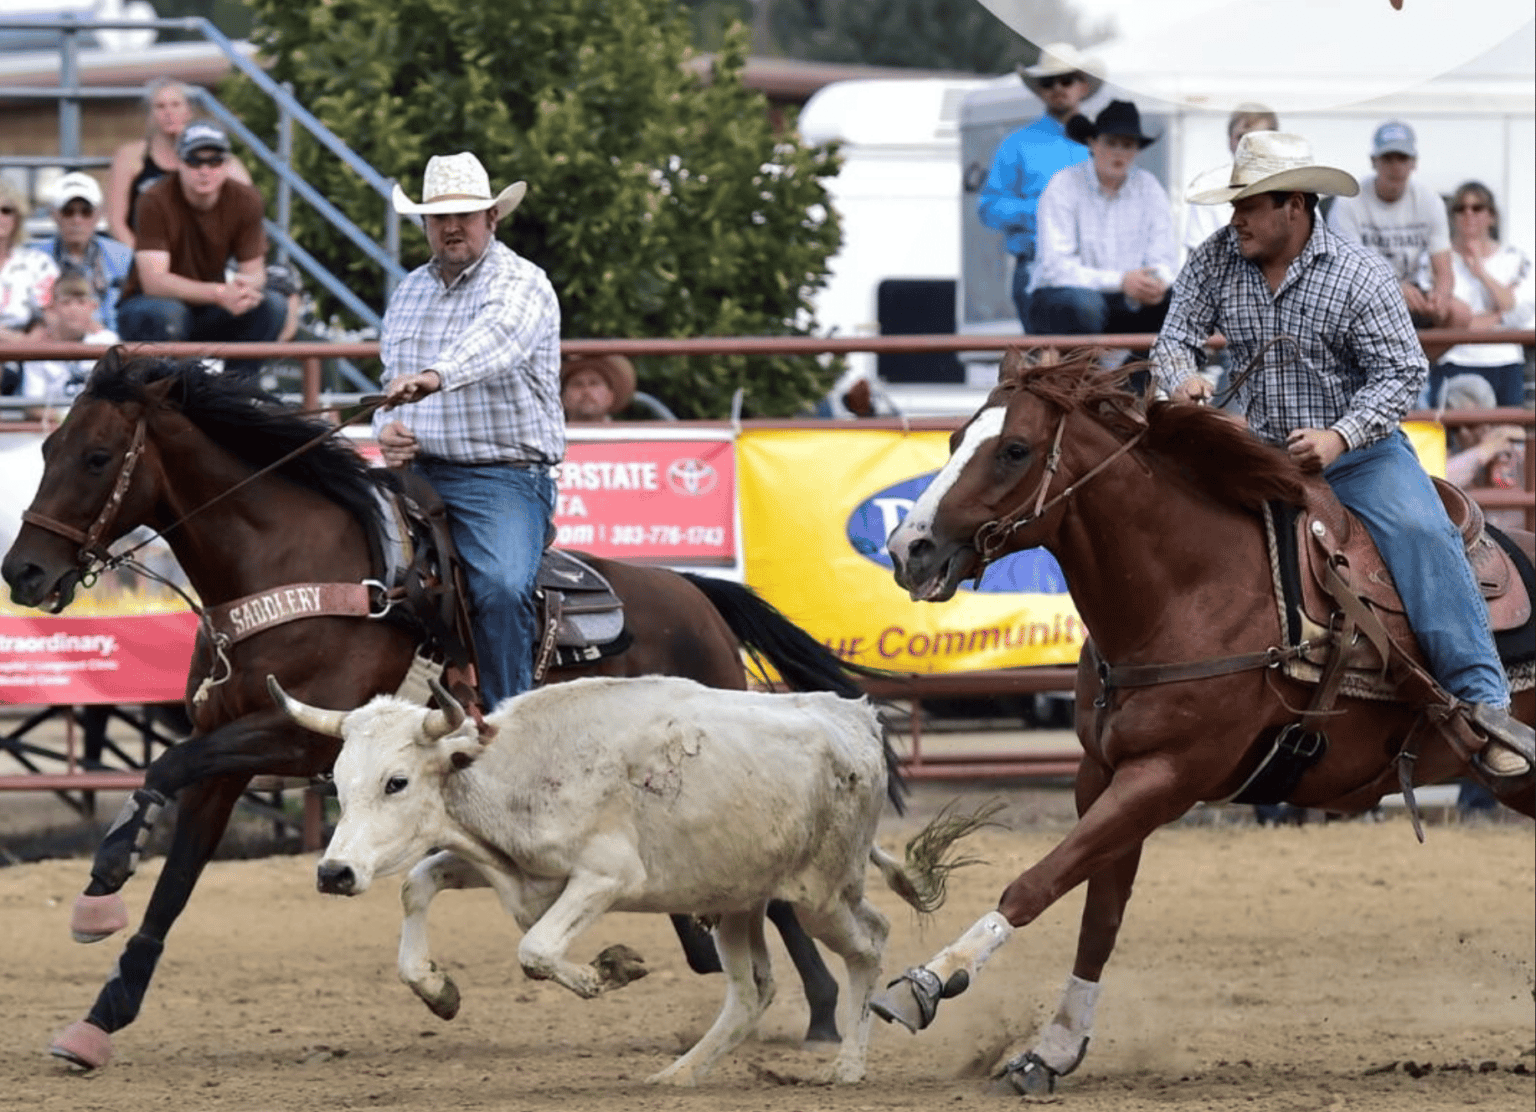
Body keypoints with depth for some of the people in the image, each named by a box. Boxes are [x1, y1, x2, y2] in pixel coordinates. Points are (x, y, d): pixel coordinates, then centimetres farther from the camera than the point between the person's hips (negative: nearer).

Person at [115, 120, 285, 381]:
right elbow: (153, 281, -28)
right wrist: (220, 293, -41)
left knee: (272, 307, -20)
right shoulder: (156, 201, -21)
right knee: (165, 313, -39)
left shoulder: (245, 201, -7)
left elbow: (255, 271, -5)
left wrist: (246, 286, -33)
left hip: (207, 313, 5)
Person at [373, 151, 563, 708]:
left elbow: (496, 341, -29)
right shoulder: (410, 290, 17)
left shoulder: (521, 286, -6)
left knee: (501, 587, -30)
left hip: (502, 475, -7)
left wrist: (435, 376, -50)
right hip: (416, 470, 7)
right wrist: (387, 428, 4)